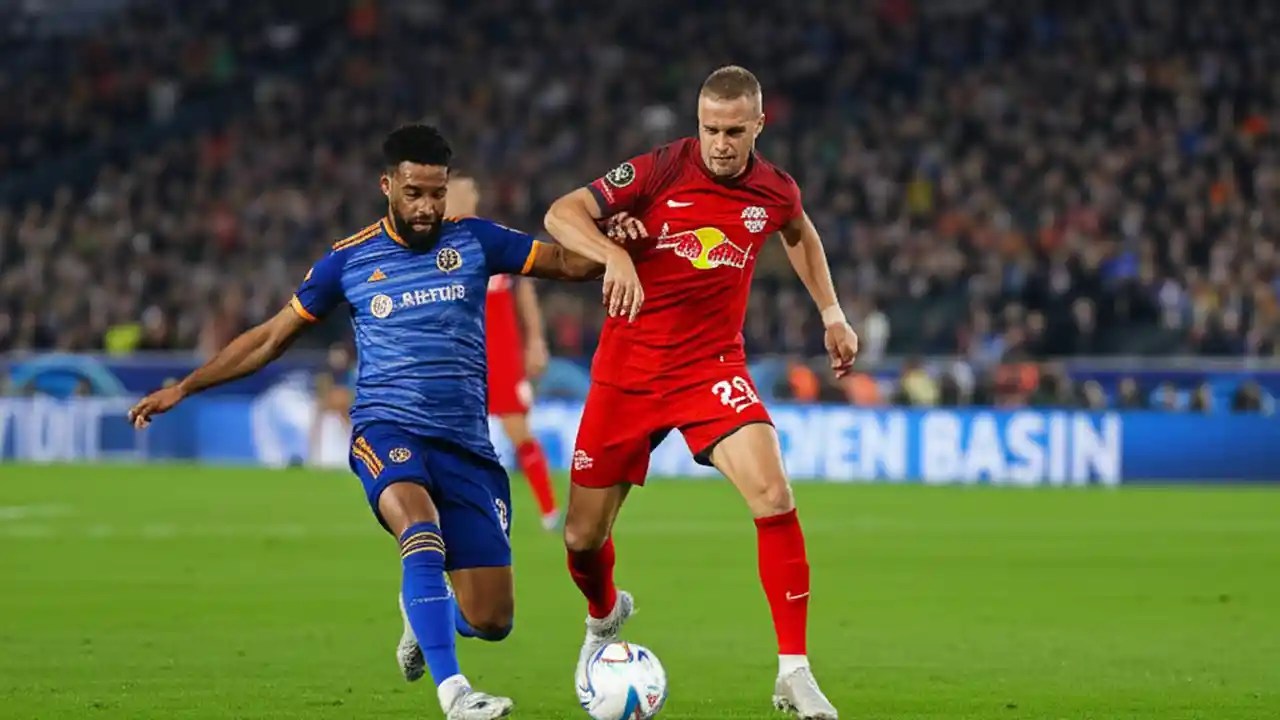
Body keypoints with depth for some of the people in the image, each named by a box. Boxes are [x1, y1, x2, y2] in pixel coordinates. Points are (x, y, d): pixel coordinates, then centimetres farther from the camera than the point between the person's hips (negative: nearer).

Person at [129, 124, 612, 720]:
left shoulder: (474, 241, 6)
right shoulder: (350, 259, 5)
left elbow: (568, 263, 6)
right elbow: (273, 337, 15)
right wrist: (183, 388, 14)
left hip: (466, 444, 2)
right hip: (386, 430, -2)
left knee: (491, 621, -2)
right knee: (423, 529, -37)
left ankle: (425, 613, 34)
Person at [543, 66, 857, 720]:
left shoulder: (775, 191, -2)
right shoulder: (660, 170, -12)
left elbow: (799, 233, 23)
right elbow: (562, 214, -17)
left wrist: (831, 312, 18)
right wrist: (614, 255, -35)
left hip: (713, 367, 1)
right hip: (627, 368, -1)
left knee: (773, 498, -24)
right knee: (583, 537, 6)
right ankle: (605, 616, 44)